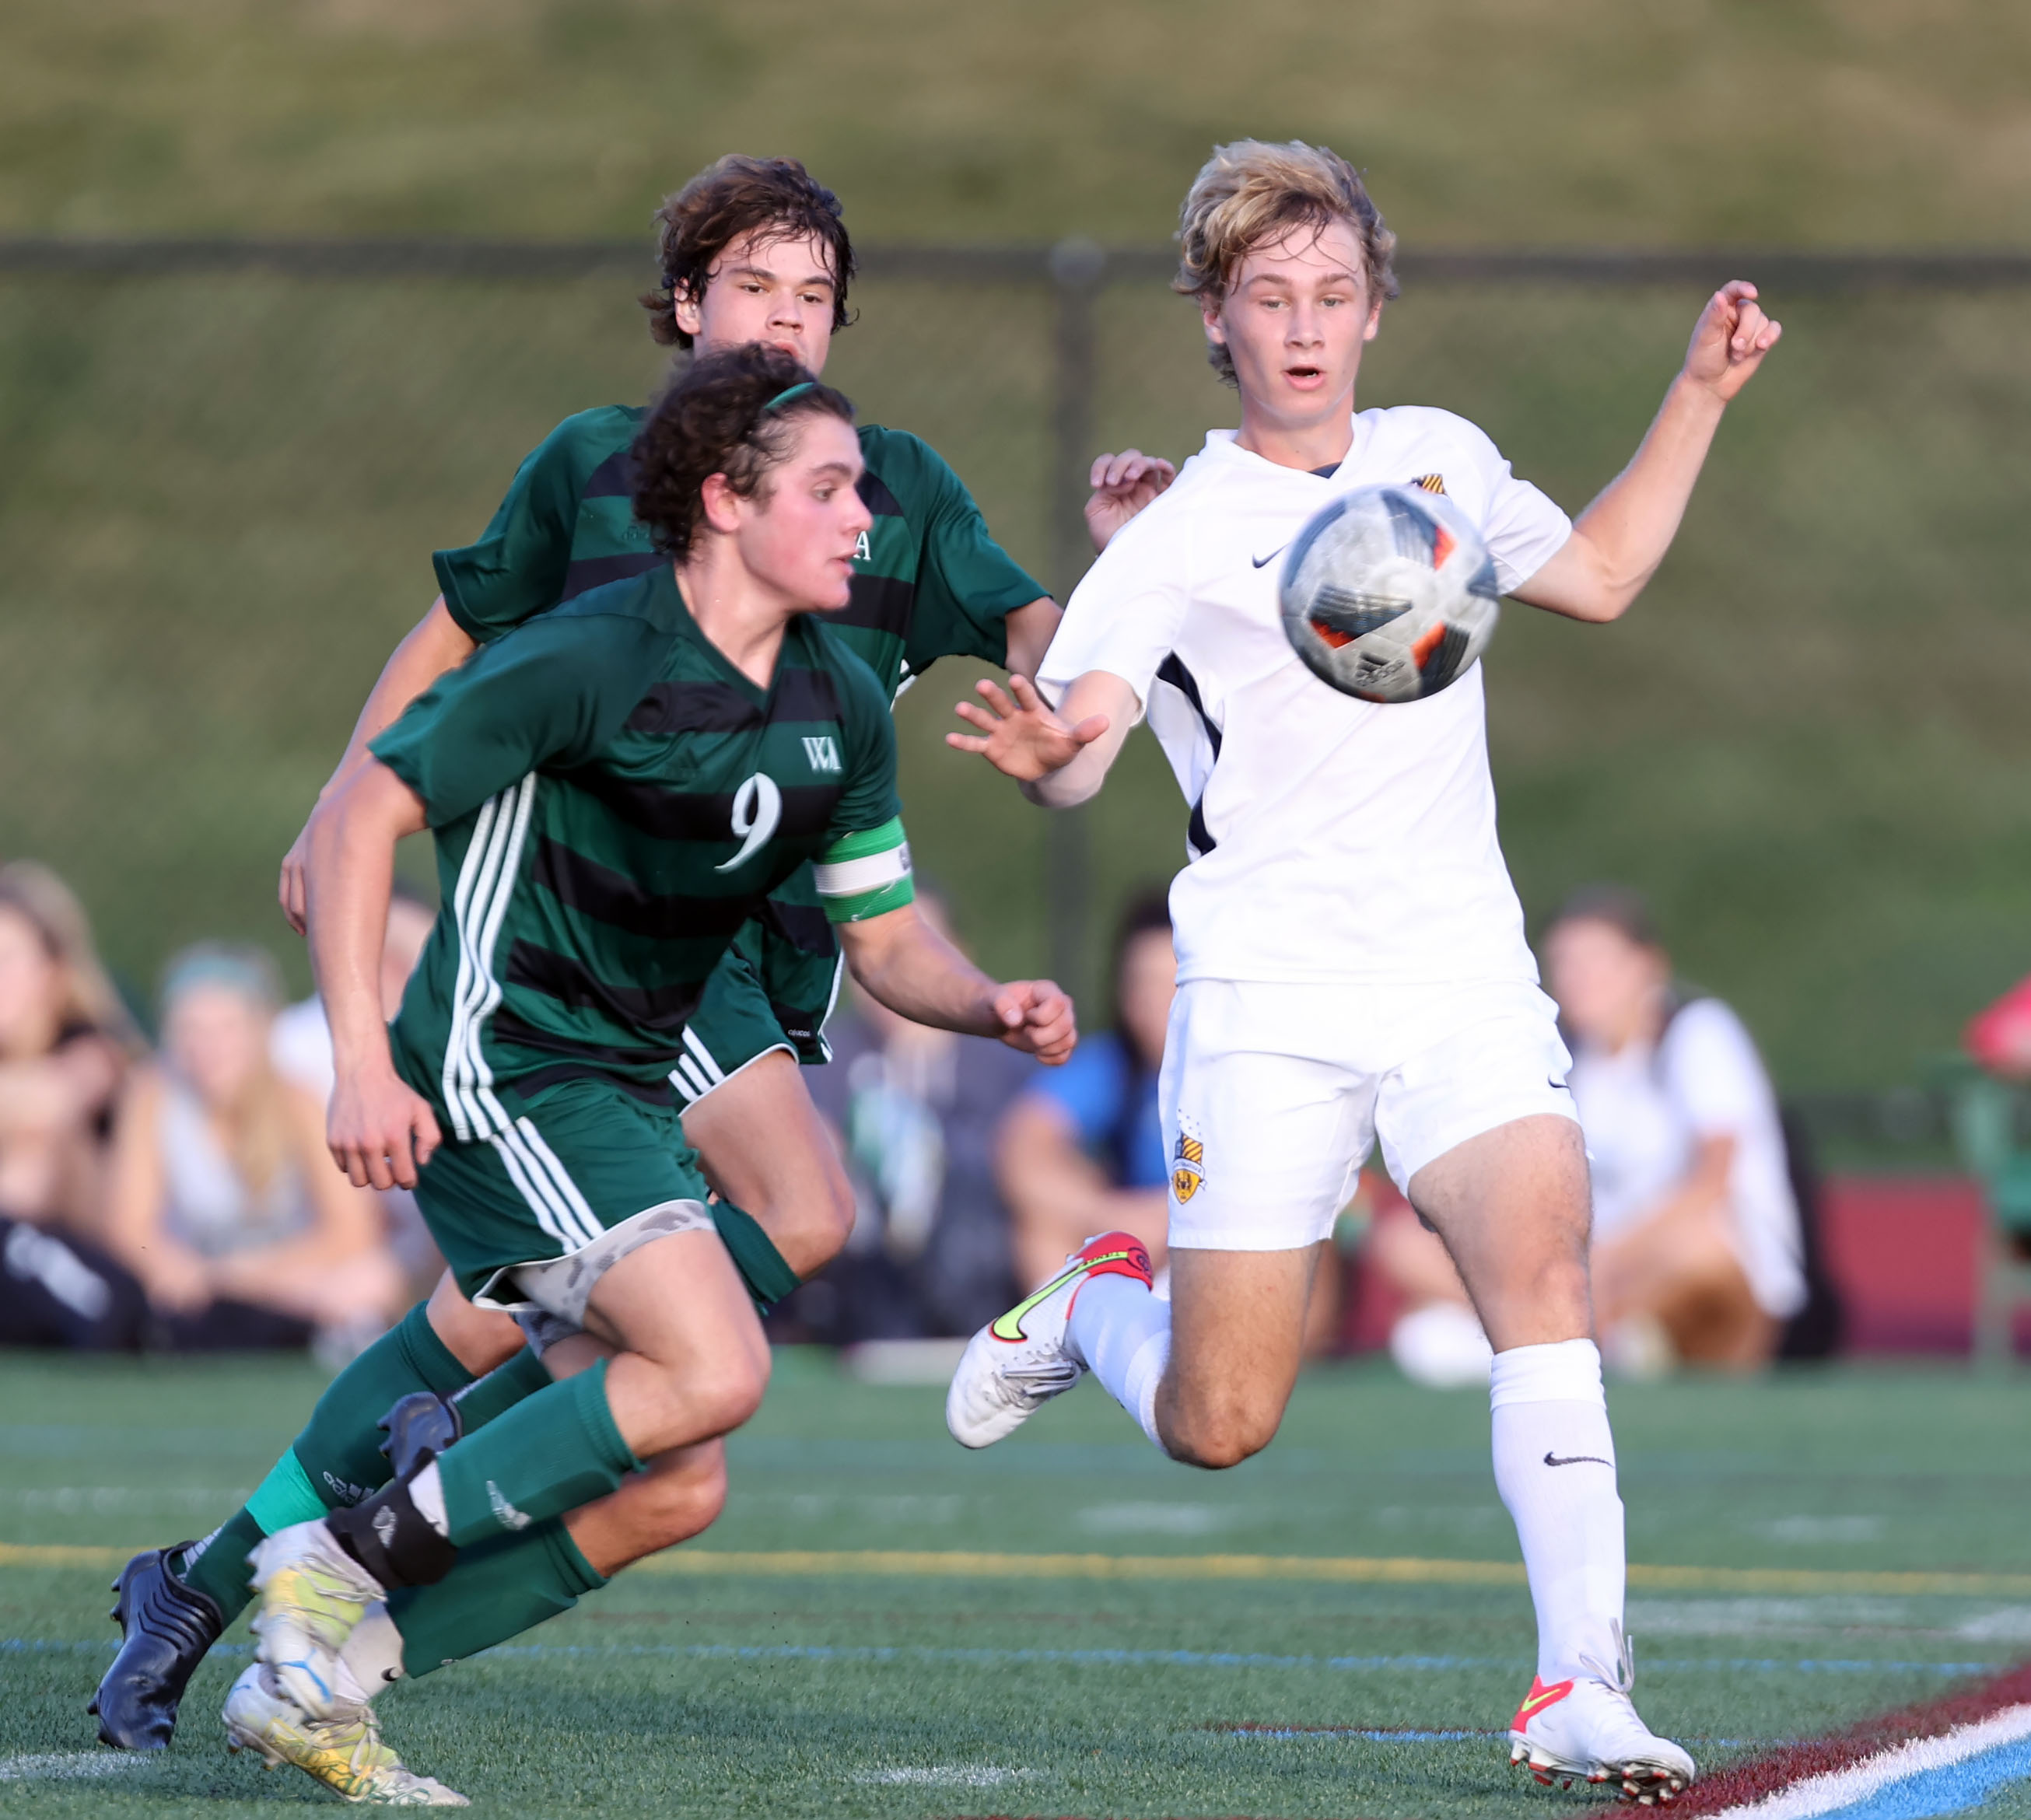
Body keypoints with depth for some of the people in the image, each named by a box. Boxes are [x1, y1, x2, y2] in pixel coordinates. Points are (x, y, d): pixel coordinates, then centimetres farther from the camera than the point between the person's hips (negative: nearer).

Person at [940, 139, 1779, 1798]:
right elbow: (1074, 748, -16)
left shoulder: (1441, 457, 12)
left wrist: (1701, 396, 23)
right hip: (1270, 1004, -3)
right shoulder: (1178, 538, -4)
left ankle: (1582, 1692, -22)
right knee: (1217, 1429, -3)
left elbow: (1597, 575, 30)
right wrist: (1042, 752, -39)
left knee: (1543, 1271, -23)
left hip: (1466, 983, 3)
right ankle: (1093, 1306, 33)